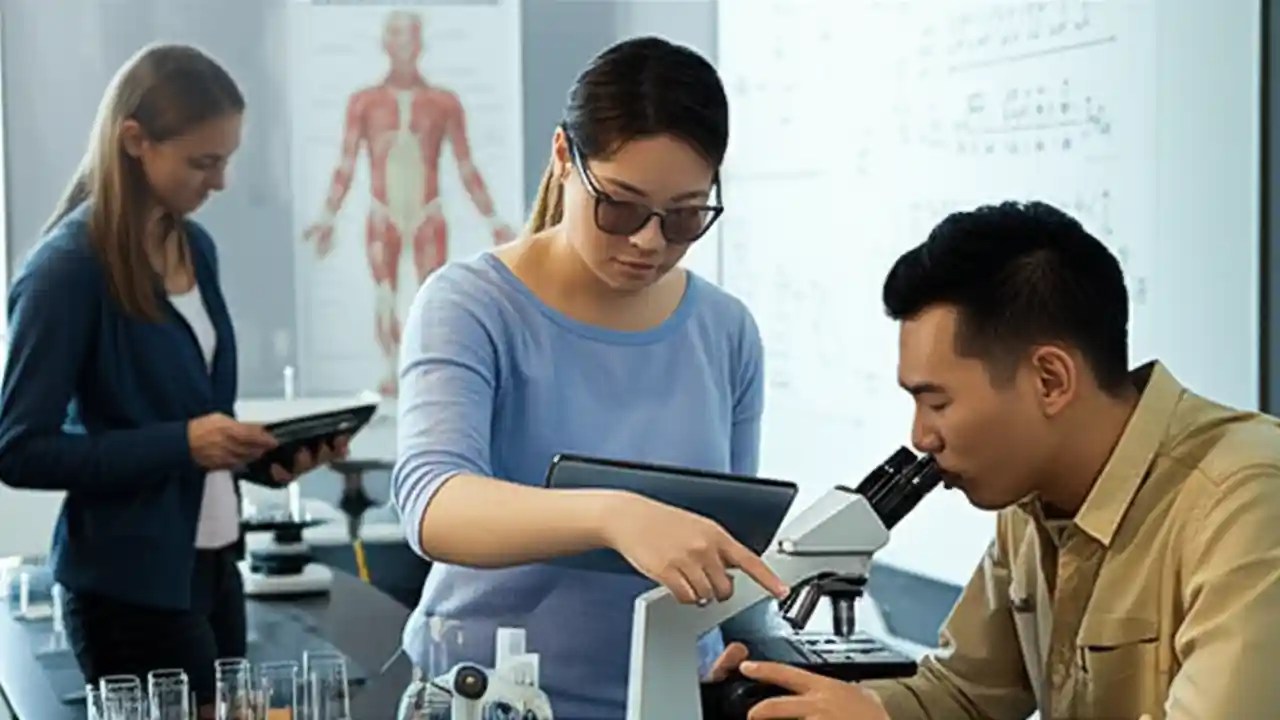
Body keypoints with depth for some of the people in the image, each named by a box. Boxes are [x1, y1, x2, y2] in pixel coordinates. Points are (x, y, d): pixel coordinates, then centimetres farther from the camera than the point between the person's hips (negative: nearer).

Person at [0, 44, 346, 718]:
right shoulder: (68, 268, -16)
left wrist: (268, 452, -2)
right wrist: (181, 445, -23)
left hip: (212, 563, 8)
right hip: (131, 582, -8)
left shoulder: (196, 248, 7)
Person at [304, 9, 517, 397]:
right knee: (385, 296, -5)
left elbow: (466, 169, 6)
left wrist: (493, 221, 4)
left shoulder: (444, 102, 4)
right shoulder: (364, 101, 4)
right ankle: (391, 372, -2)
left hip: (428, 216, 0)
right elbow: (346, 167, 5)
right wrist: (328, 219, -1)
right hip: (382, 216, 0)